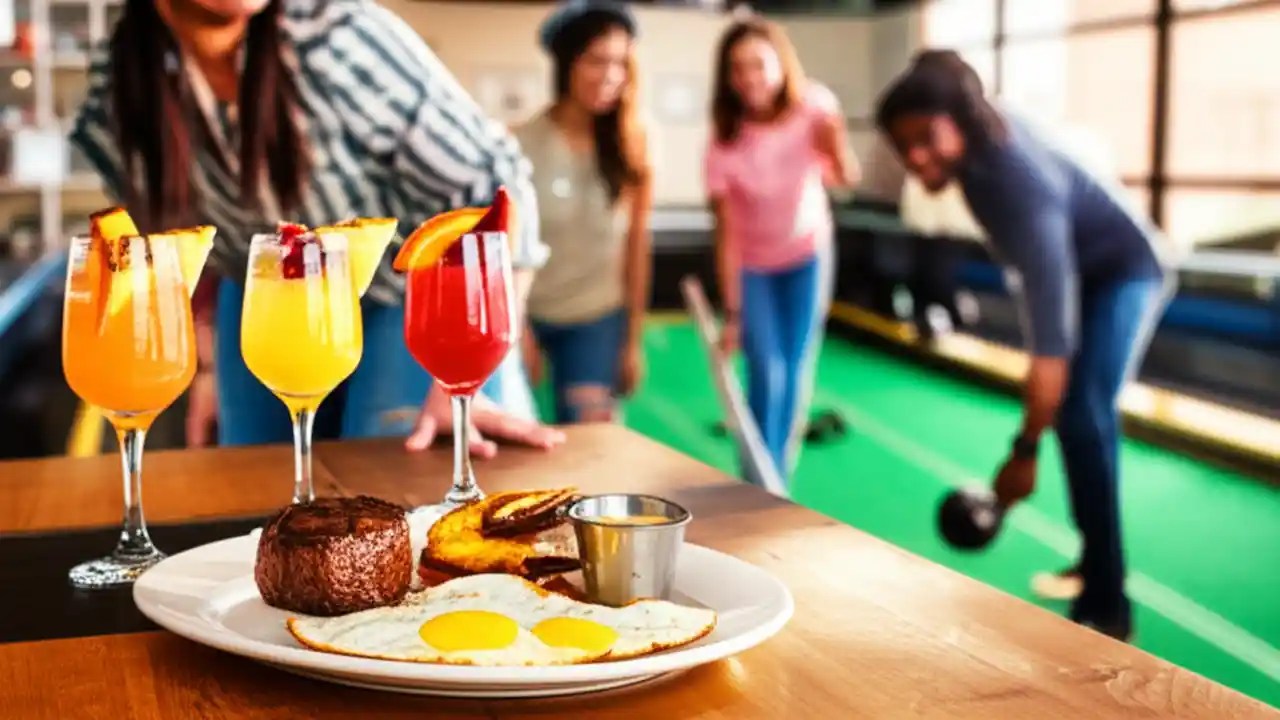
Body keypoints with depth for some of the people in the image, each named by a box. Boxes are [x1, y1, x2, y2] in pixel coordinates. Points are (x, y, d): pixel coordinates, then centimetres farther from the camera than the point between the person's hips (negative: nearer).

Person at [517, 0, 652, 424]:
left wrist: (632, 339, 2)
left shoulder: (630, 148, -6)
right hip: (528, 315, -1)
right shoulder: (522, 145, -14)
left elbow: (636, 247, 0)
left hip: (598, 321, 1)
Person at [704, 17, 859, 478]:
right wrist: (732, 313, -23)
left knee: (797, 374, 3)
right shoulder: (724, 142, -26)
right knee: (767, 375, -11)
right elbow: (726, 233, -24)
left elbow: (847, 179, -20)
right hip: (751, 265, -2)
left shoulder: (814, 106, -20)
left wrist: (835, 142, -41)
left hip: (808, 253, 2)